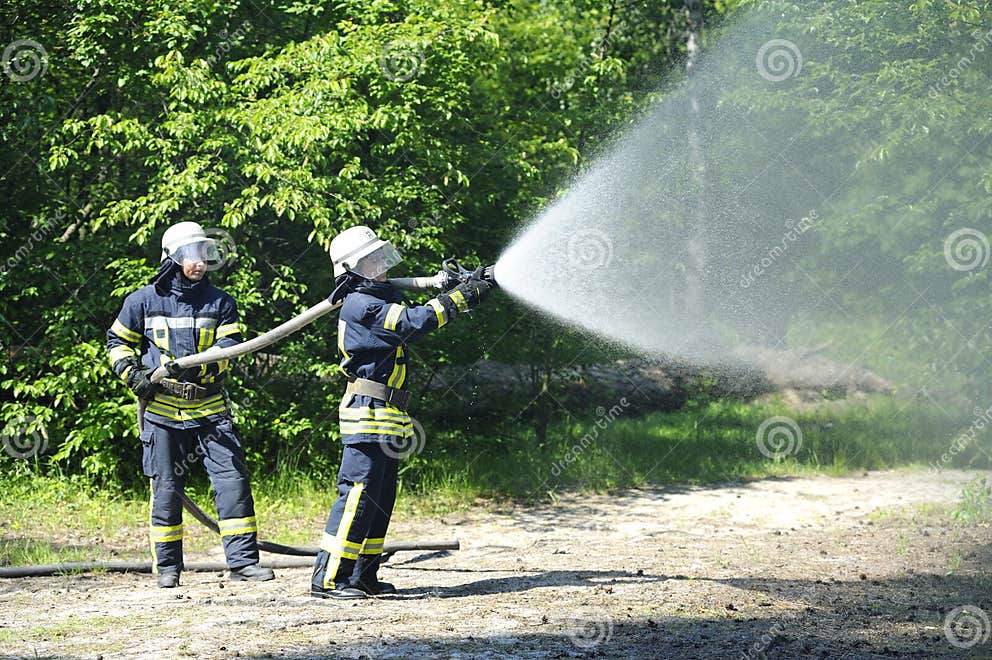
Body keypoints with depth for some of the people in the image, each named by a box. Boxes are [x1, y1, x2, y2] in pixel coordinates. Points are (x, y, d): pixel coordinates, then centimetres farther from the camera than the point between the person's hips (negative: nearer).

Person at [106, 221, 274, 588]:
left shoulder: (219, 302, 5)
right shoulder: (144, 301, 2)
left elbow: (229, 348, -6)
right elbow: (118, 341, 12)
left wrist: (197, 365, -23)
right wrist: (132, 373, -5)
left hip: (210, 409, 1)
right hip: (163, 410, -1)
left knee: (233, 479, -8)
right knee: (166, 489, 4)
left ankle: (242, 560, -3)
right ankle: (167, 567, 15)